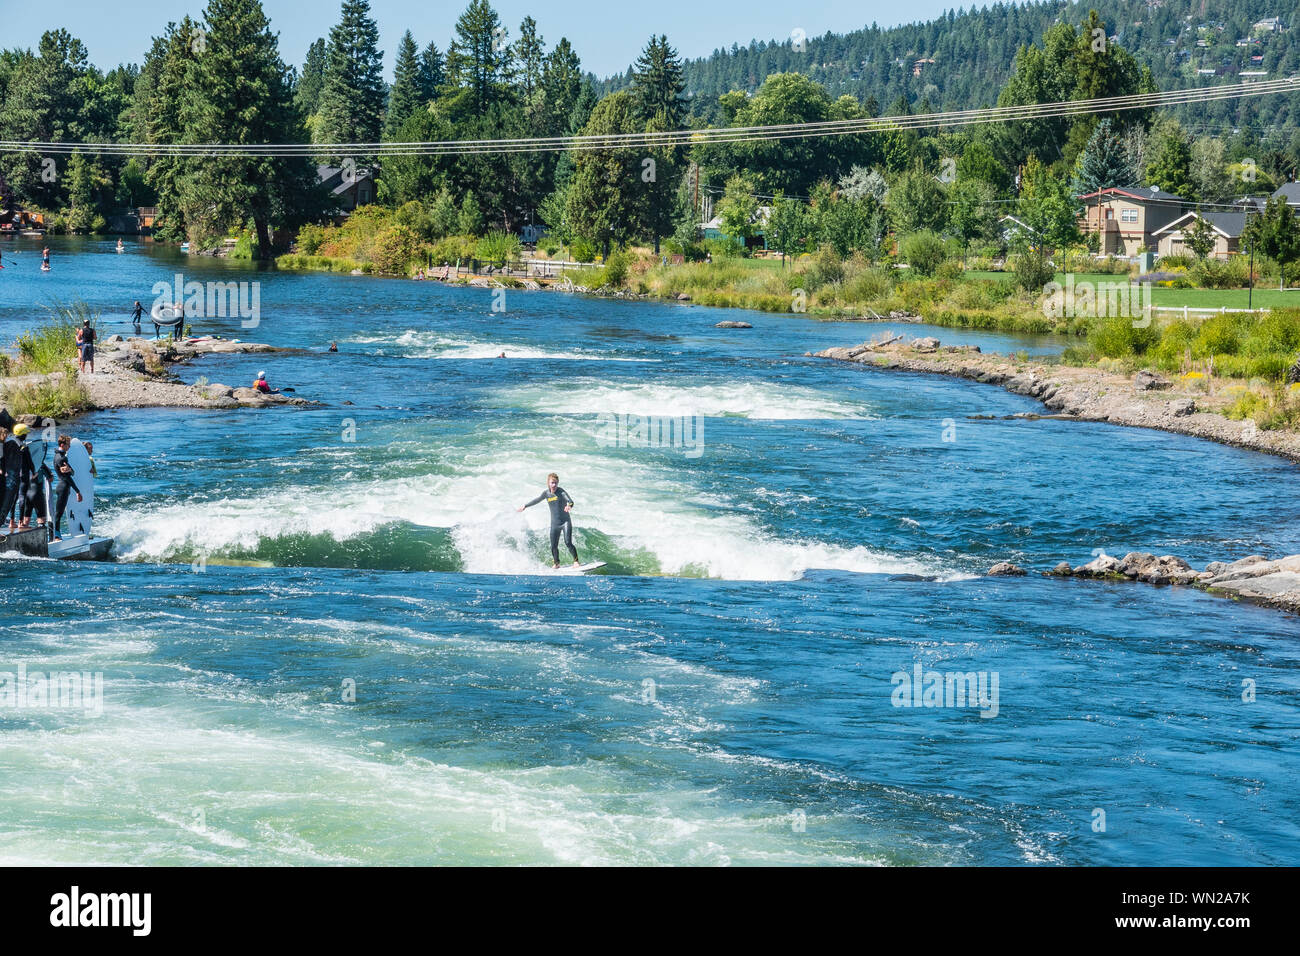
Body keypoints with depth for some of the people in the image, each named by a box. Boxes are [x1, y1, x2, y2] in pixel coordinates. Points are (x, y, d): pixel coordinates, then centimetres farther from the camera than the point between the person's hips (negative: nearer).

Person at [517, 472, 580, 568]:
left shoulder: (561, 491, -12)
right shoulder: (546, 493, 3)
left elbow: (570, 501, -28)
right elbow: (536, 500, 21)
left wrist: (569, 505, -52)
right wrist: (525, 506, 32)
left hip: (565, 522, -4)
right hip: (554, 524, 4)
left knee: (568, 543, -18)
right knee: (554, 546, 4)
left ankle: (576, 561, -9)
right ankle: (556, 564, 22)